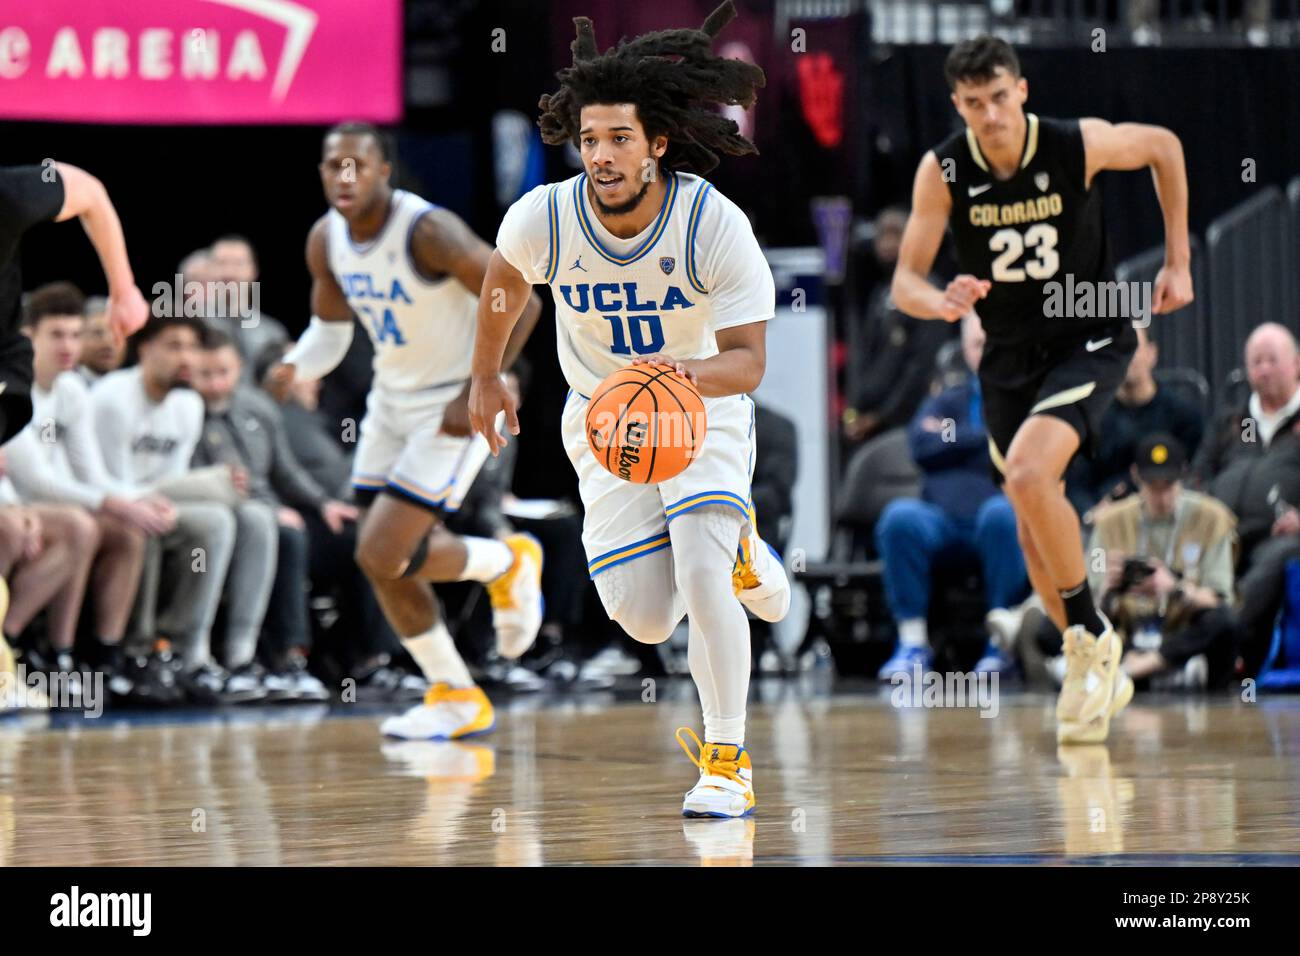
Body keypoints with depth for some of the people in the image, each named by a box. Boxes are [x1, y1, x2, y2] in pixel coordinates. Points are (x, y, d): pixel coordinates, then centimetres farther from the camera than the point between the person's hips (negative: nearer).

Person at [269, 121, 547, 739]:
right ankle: (458, 699, 22)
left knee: (385, 556, -15)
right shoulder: (326, 240, -2)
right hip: (391, 401, 8)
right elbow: (331, 325, 13)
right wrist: (298, 366, -9)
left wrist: (477, 391, -24)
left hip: (453, 408, -8)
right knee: (379, 562, 6)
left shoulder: (428, 231, -25)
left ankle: (507, 562, 13)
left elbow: (520, 300, -22)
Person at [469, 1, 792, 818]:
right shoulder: (543, 219, -20)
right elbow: (506, 278, 5)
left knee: (702, 578, -24)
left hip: (706, 410, -3)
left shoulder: (715, 224, -27)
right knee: (646, 622, -3)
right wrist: (487, 377, 16)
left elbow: (749, 360, -25)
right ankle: (737, 554, 34)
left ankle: (729, 765, -9)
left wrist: (690, 373, -46)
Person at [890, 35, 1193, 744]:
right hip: (1010, 353, 4)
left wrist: (1177, 262, 2)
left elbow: (1164, 147, 3)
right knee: (1032, 528, 10)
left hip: (1091, 337, -4)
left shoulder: (1079, 144, -18)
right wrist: (940, 304, -38)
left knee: (1028, 476, -28)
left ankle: (1091, 637, -10)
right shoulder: (942, 171, -14)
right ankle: (1100, 676, 29)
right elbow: (905, 282, -14)